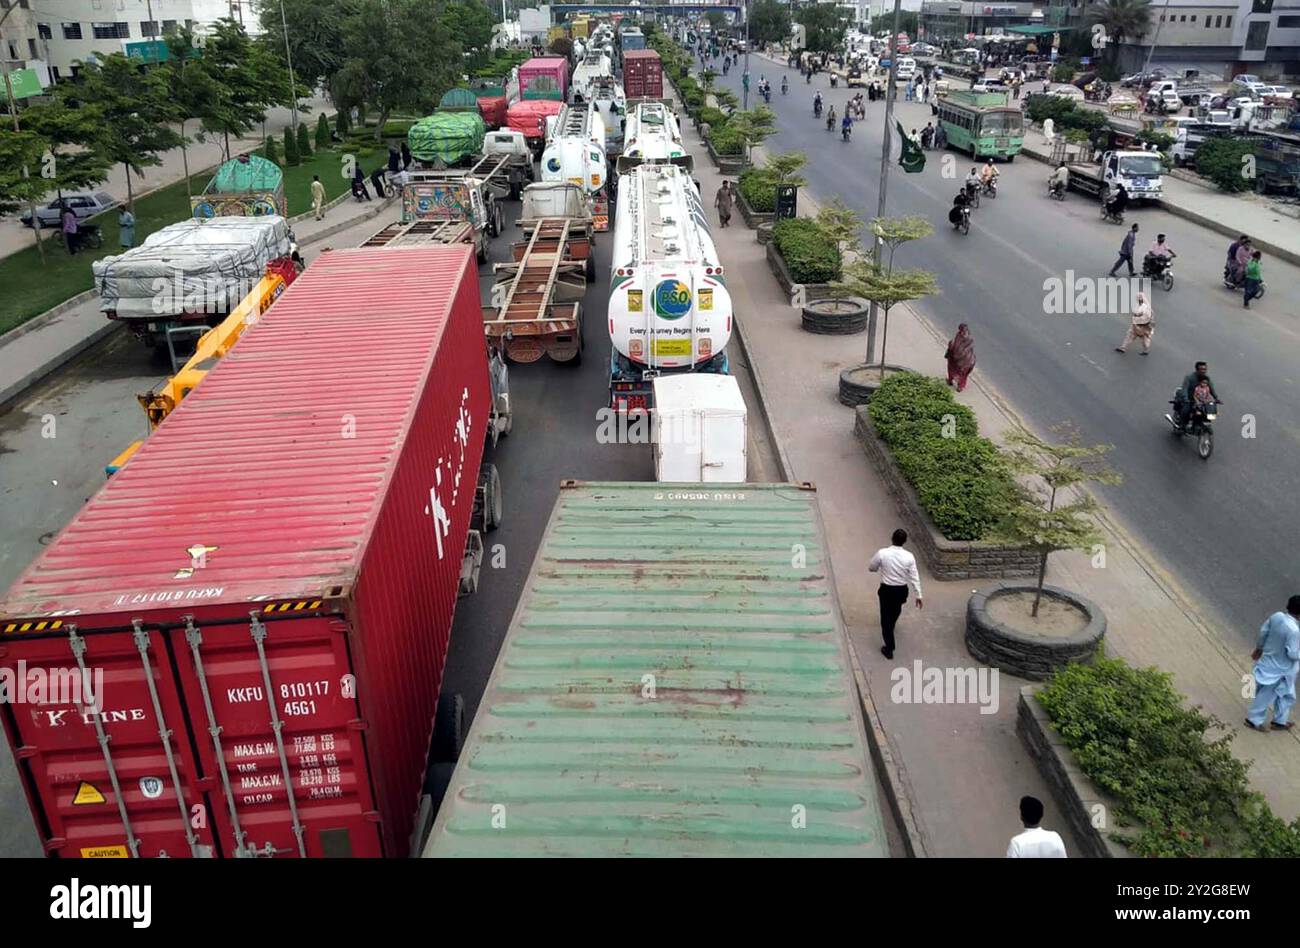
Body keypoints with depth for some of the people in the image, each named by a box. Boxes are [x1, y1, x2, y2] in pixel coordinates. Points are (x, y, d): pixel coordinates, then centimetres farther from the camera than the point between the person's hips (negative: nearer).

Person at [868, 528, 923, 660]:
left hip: (886, 590, -3)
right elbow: (914, 577, -10)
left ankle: (889, 648, 10)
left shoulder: (882, 553, -20)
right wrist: (918, 595, -2)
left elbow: (871, 568, -4)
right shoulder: (909, 557, -15)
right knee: (895, 611, 32)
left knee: (886, 618, 9)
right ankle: (891, 626, 61)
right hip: (901, 590, 3)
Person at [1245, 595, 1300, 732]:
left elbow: (1263, 632, 2)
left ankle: (1280, 721, 36)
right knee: (1267, 694, 11)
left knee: (1285, 693, 25)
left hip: (1269, 659, 8)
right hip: (1280, 667, -8)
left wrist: (1258, 648, 18)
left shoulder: (1277, 616, -12)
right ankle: (1253, 720, 26)